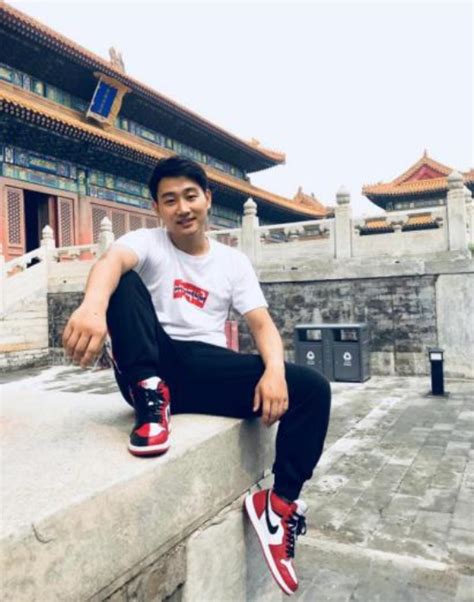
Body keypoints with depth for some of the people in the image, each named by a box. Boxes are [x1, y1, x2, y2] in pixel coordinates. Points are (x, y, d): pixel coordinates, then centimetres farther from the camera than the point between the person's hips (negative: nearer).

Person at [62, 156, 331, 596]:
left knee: (312, 389, -16)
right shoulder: (147, 242, 3)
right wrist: (92, 305, -48)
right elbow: (112, 261, -22)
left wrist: (274, 370, -20)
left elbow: (262, 325, 3)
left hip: (209, 370, 2)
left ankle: (281, 503, -8)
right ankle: (150, 396, -27)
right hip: (157, 362, -1)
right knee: (125, 283, -23)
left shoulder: (234, 262, 11)